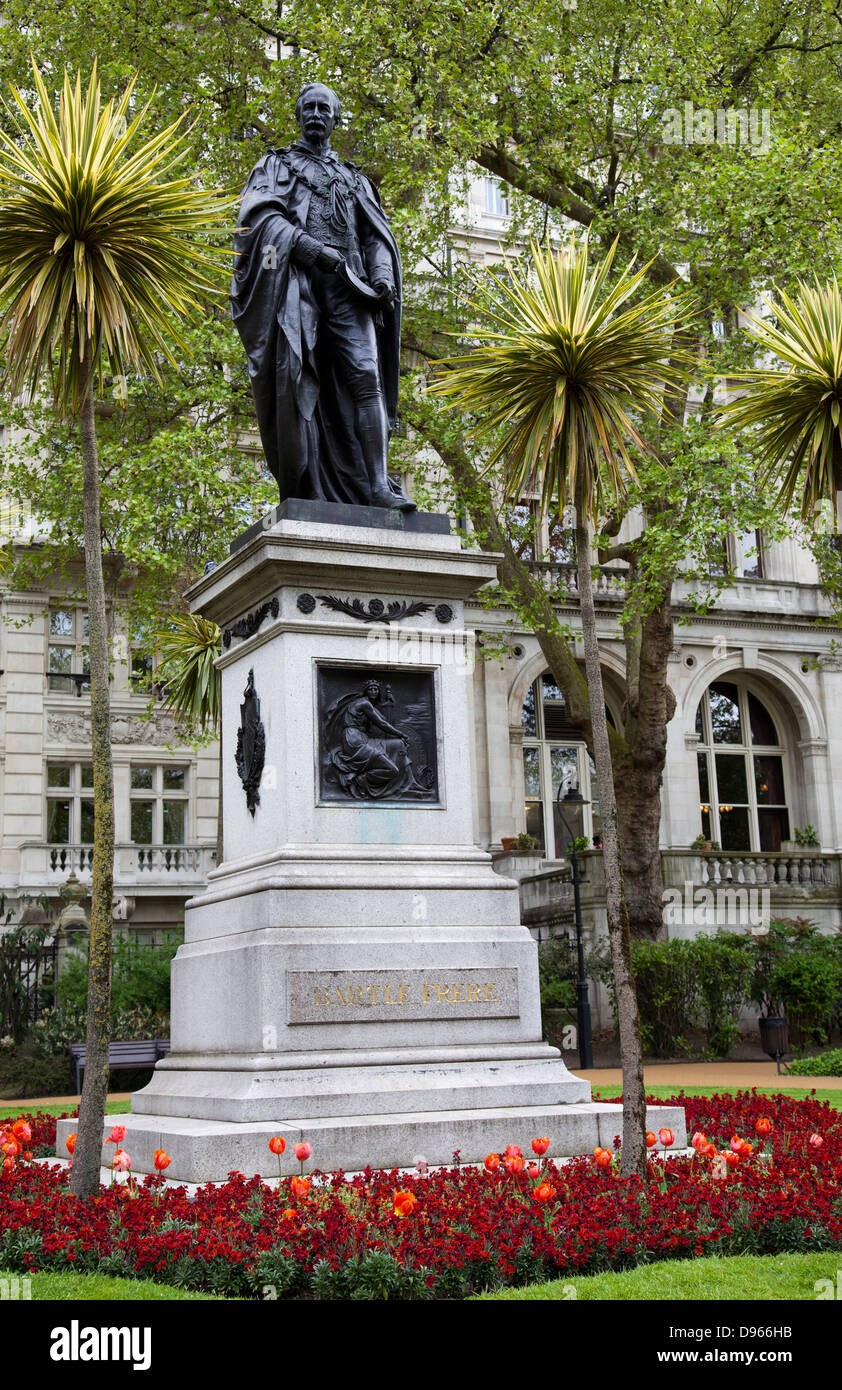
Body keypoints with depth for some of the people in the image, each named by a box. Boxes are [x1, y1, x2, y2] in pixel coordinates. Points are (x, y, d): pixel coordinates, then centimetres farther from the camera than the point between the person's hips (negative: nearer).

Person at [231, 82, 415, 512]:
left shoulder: (354, 179, 32)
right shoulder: (276, 165, 21)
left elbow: (376, 235, 22)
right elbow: (259, 215, 3)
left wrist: (382, 275, -1)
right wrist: (312, 248, -13)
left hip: (346, 283, 2)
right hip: (295, 277, -2)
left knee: (366, 375, -16)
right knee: (296, 379, -13)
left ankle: (378, 487, -25)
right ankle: (299, 493, -16)